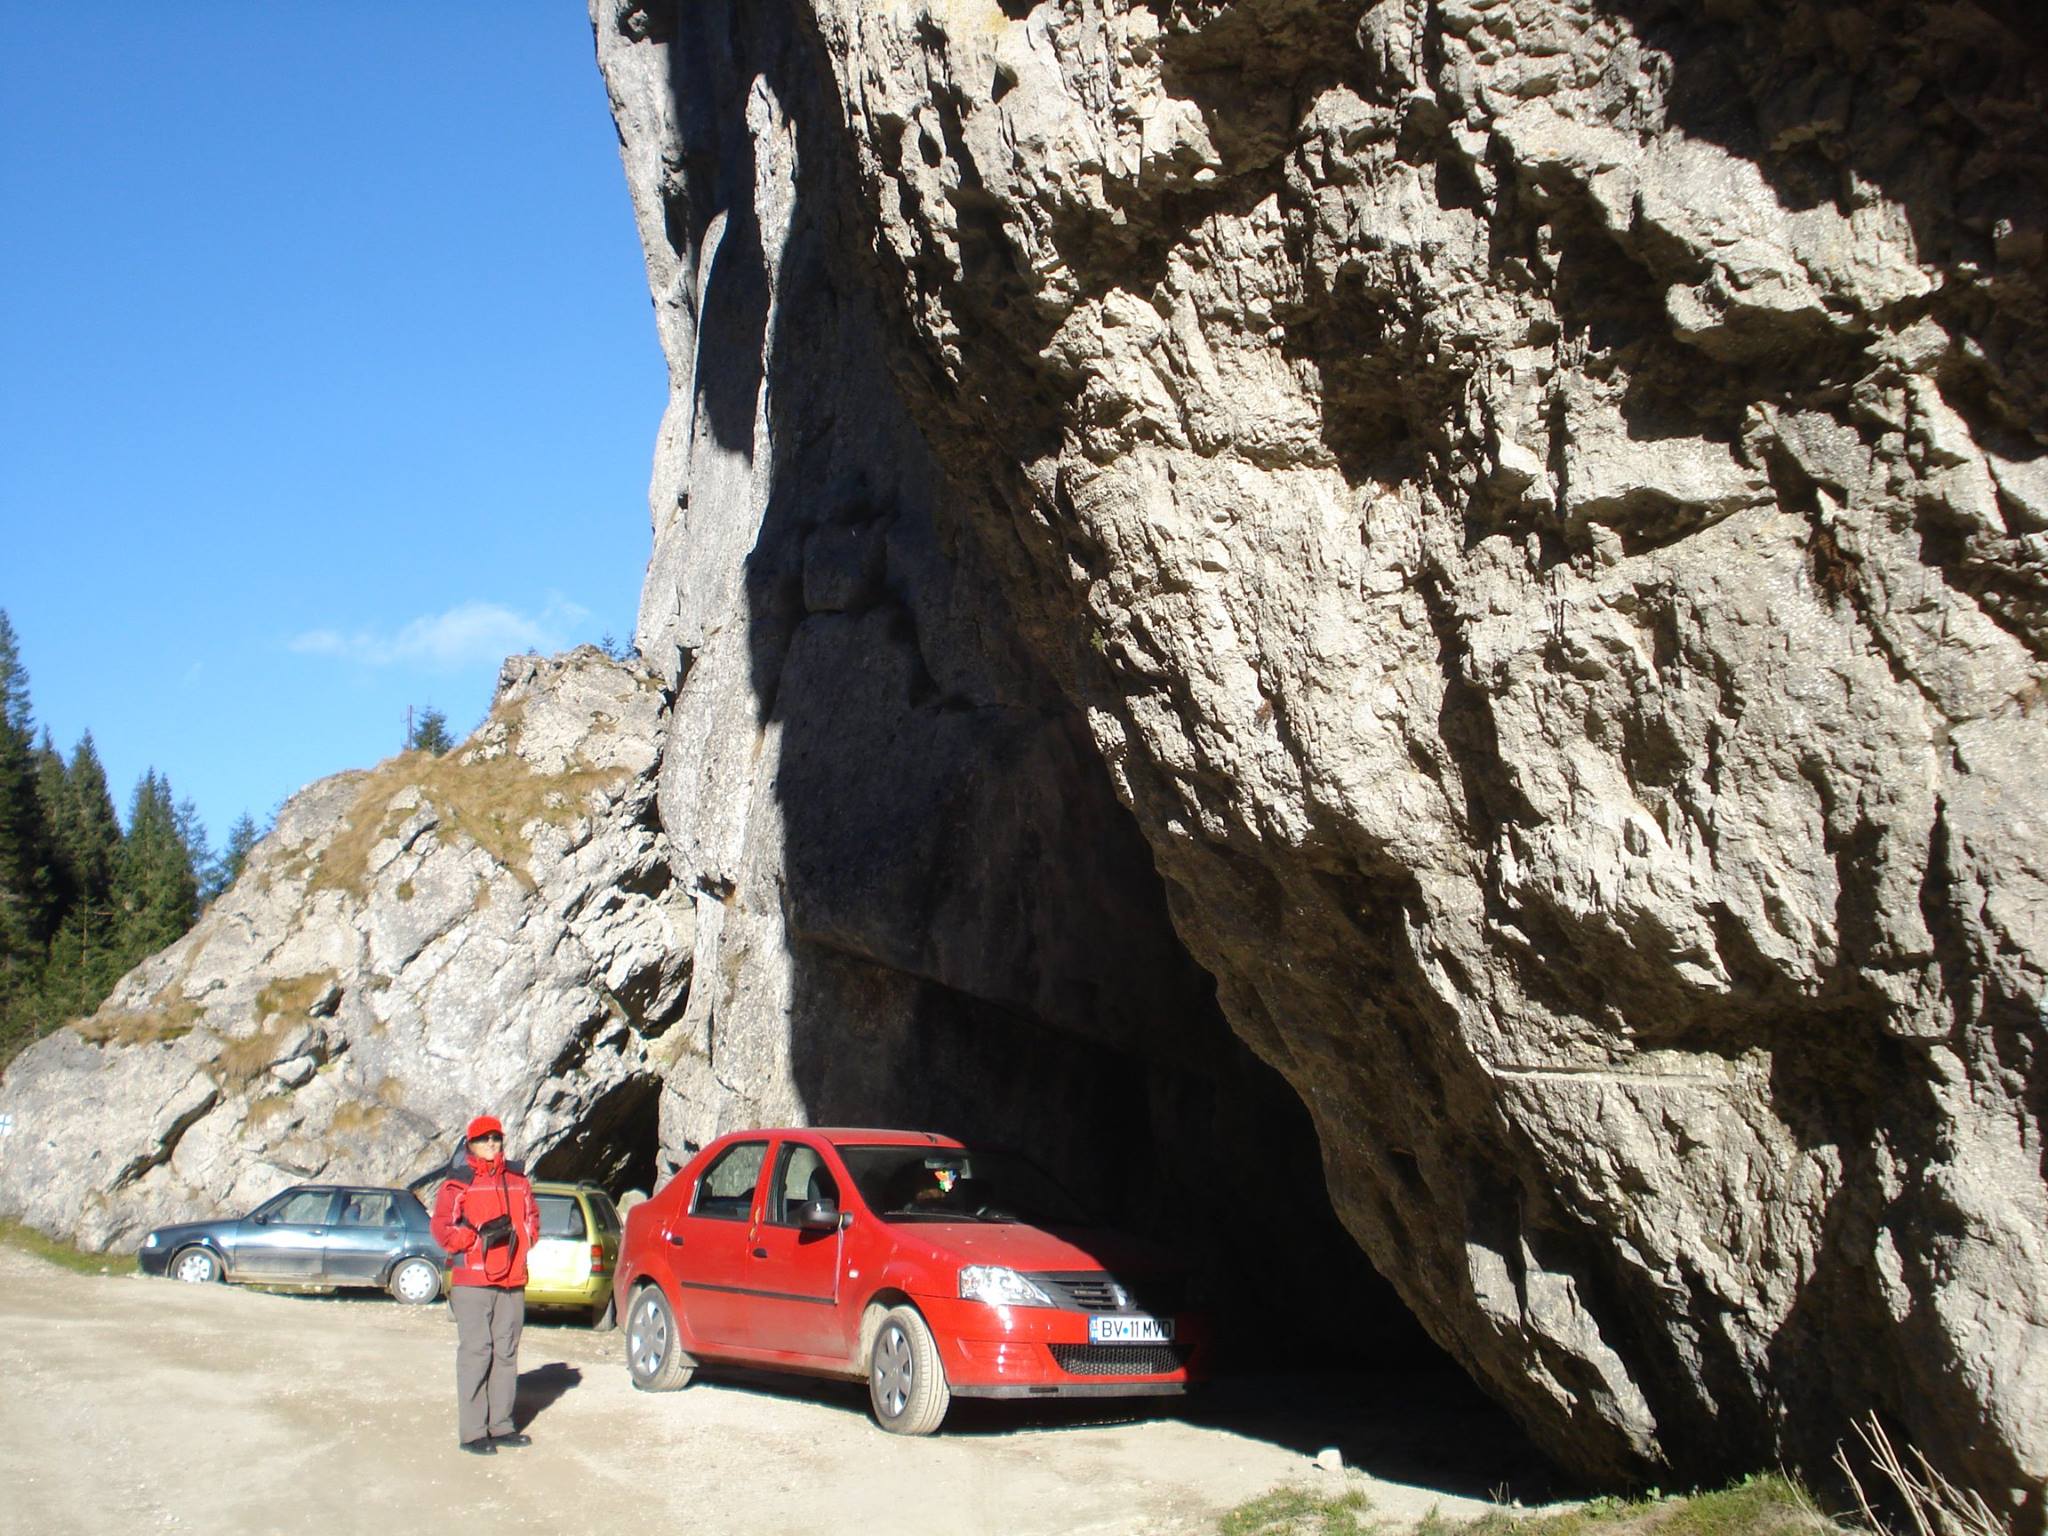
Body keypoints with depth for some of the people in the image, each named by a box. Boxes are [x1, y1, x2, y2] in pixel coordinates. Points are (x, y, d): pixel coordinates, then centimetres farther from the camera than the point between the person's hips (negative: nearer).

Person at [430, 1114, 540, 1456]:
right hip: (472, 1281, -5)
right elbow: (442, 1228, -7)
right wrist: (481, 1235, -17)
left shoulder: (517, 1180, 15)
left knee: (506, 1353, 9)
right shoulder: (458, 1183, 0)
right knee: (475, 1353, -7)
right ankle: (472, 1431, -3)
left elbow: (532, 1218, 19)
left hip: (512, 1280, 5)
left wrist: (518, 1235, -1)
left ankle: (501, 1424, 18)